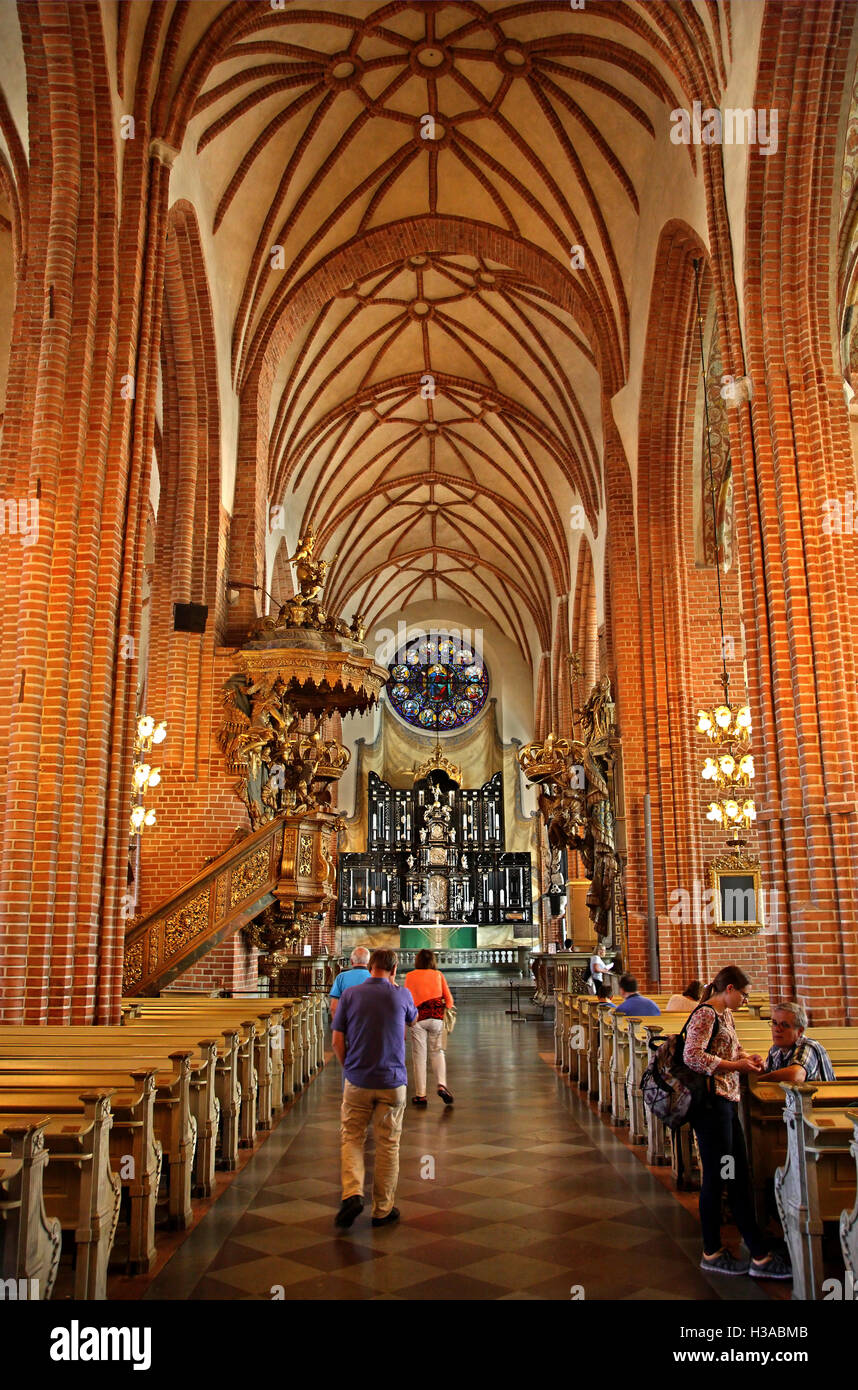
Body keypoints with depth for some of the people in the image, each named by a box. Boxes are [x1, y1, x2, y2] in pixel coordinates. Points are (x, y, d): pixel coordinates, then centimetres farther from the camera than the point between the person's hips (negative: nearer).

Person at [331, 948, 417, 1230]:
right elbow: (412, 1020, 18)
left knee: (351, 1138, 13)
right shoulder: (401, 996, -5)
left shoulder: (350, 995, -5)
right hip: (392, 1082, 0)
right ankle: (383, 1210, 17)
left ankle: (352, 1193, -6)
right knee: (388, 1144, 10)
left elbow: (337, 1041, -2)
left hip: (357, 1080, 0)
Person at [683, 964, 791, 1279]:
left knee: (739, 1179, 13)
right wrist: (736, 1066, -20)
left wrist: (746, 1056, 9)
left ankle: (760, 1255, 20)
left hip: (728, 1102, 10)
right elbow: (692, 1056, -25)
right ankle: (712, 1253, 13)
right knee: (715, 1178, 0)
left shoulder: (726, 1015, 16)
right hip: (711, 1102, -10)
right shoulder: (705, 1014, -14)